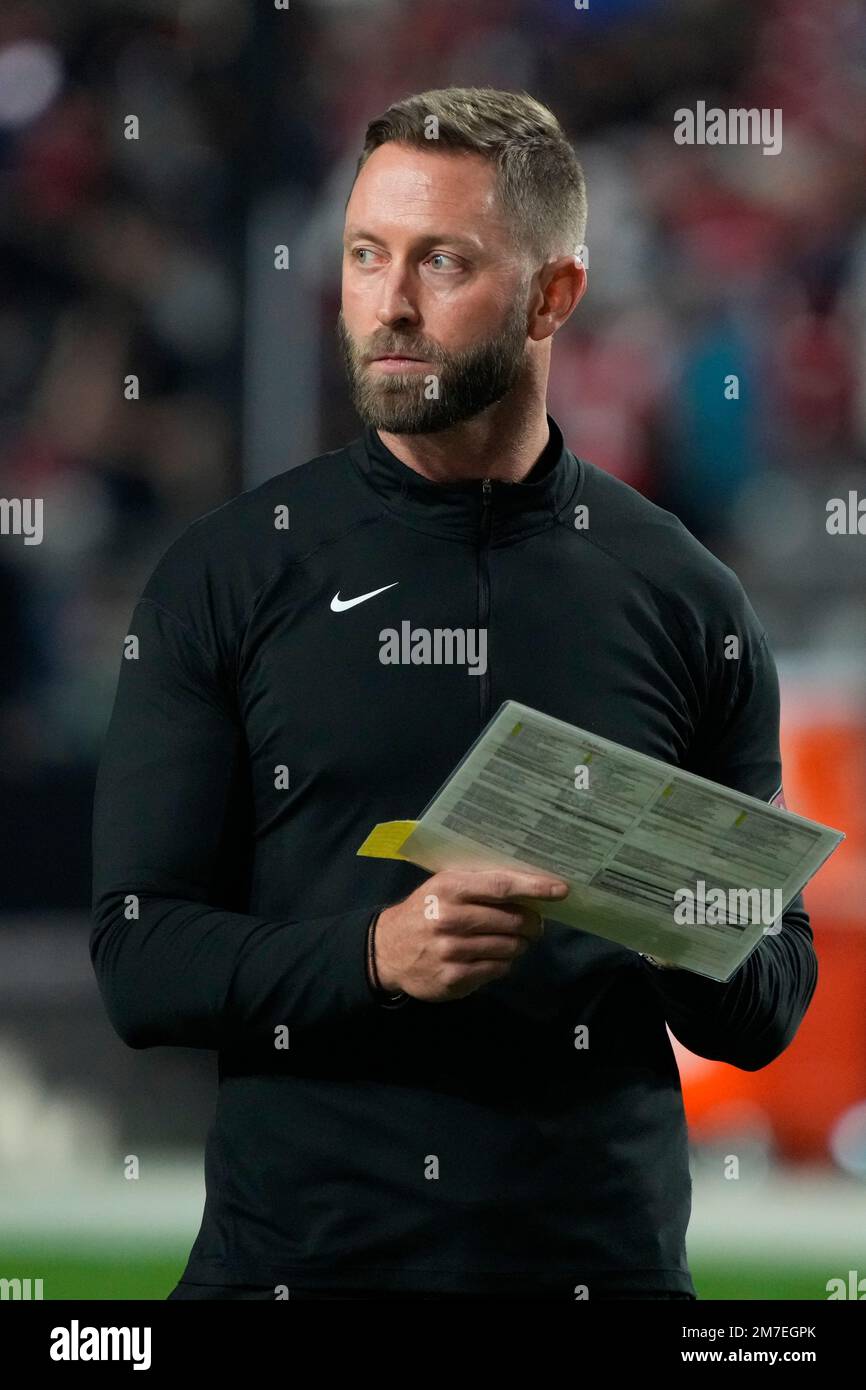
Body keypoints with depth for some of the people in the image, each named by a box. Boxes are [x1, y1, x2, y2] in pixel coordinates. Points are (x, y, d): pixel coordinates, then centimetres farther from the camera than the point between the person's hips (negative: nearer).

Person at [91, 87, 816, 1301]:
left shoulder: (681, 598, 3)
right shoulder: (226, 577, 1)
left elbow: (770, 1012, 6)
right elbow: (140, 962, -5)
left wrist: (699, 949, -16)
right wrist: (375, 955, -22)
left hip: (597, 1248, 1)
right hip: (297, 1246, -1)